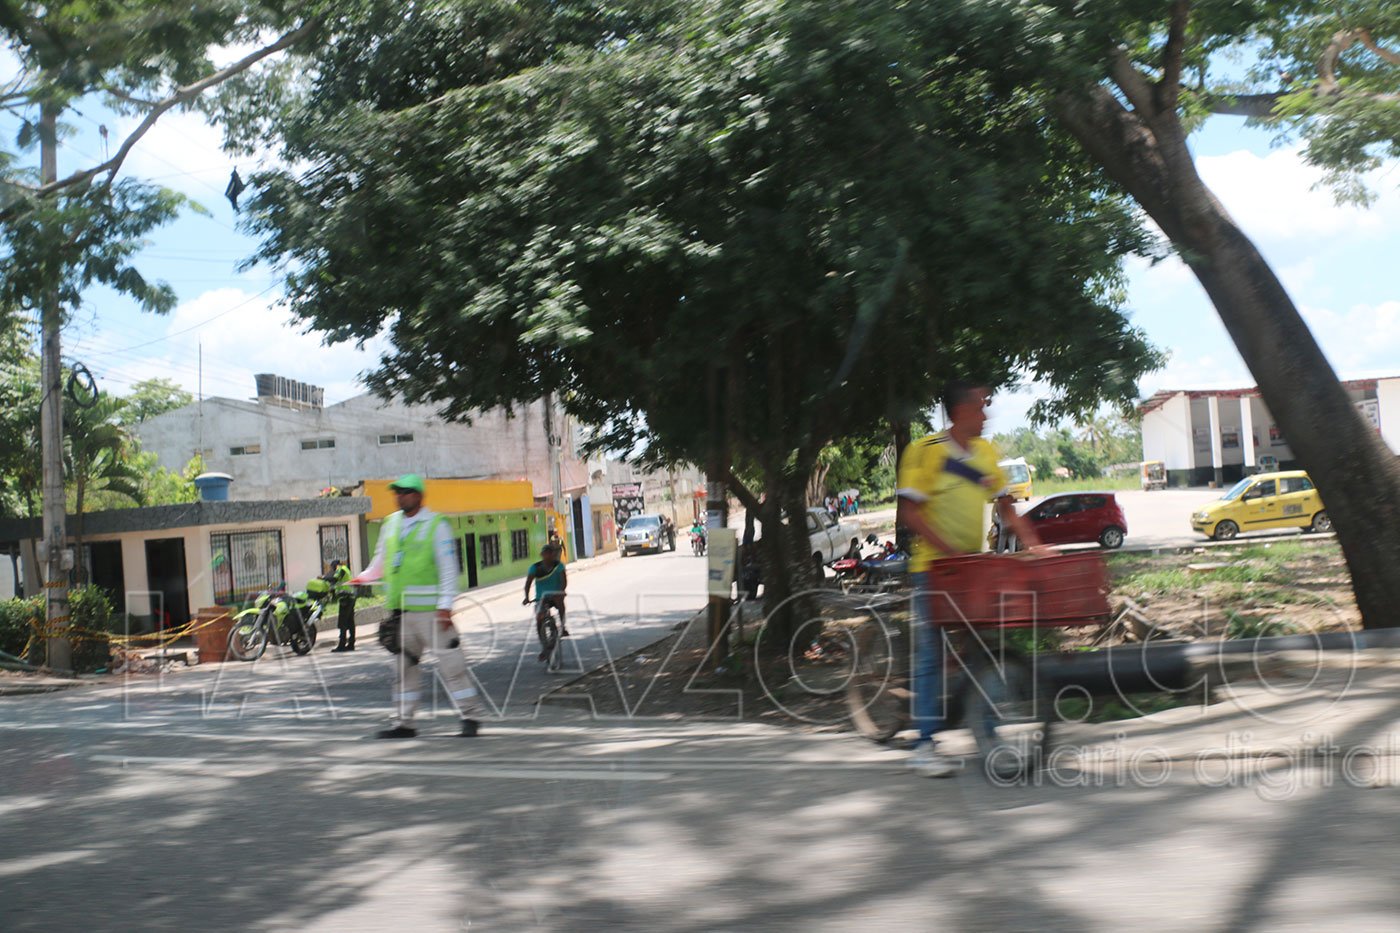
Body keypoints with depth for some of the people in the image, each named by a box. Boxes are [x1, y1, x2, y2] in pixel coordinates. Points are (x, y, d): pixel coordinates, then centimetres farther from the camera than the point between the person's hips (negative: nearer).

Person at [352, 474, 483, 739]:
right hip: (399, 610, 6)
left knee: (449, 662, -4)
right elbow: (381, 561, 26)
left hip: (429, 609, -6)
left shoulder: (436, 524, -4)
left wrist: (445, 605, -13)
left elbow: (448, 567, -7)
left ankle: (470, 716, 4)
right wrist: (364, 577, 9)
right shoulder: (389, 524, 13)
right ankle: (403, 723, 16)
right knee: (404, 667, 9)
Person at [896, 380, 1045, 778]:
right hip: (933, 566, -6)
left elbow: (1004, 507, 14)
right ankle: (925, 745, 2)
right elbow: (908, 512, -15)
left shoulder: (986, 453, 9)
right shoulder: (924, 450, -10)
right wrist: (947, 550, -24)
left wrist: (1034, 544, -1)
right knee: (931, 654, -4)